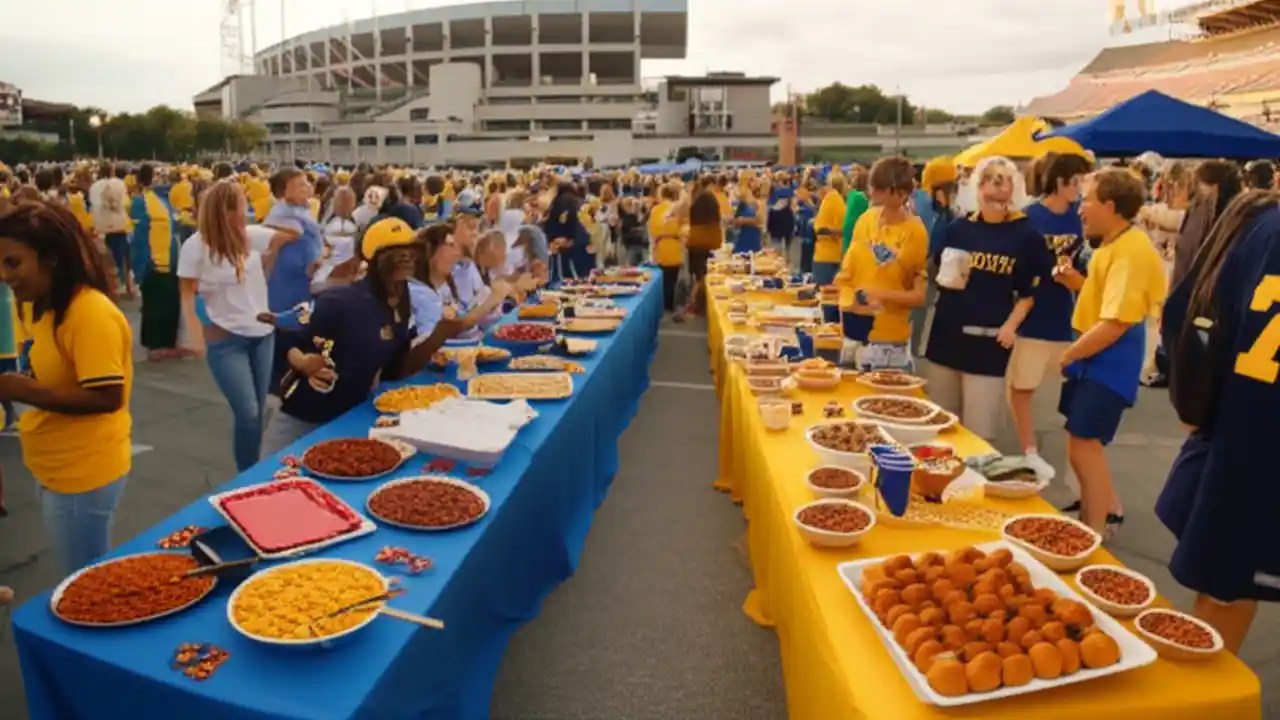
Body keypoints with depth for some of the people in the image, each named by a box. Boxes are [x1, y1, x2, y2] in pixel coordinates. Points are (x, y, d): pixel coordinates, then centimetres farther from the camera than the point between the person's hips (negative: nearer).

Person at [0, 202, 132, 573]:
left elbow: (106, 398, -26)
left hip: (82, 475, -9)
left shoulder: (91, 312, -22)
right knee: (85, 579, 22)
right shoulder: (52, 308, 8)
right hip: (58, 471, 9)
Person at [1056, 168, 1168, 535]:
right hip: (1094, 358, 10)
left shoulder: (1131, 251, -21)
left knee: (1084, 447, -7)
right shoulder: (1113, 244, 11)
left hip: (1108, 364, -10)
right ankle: (1108, 511, 35)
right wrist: (1079, 283, 4)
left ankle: (1093, 535, 6)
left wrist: (1066, 355, -16)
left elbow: (1115, 324, -25)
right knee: (1085, 446, 18)